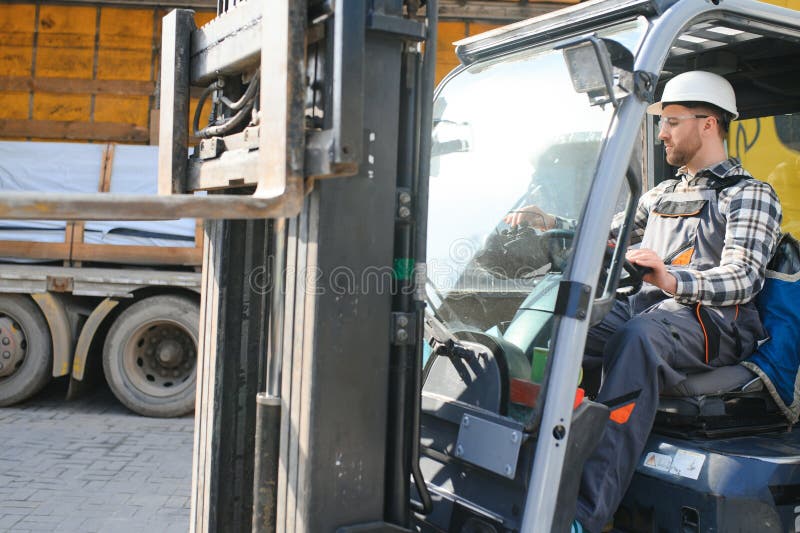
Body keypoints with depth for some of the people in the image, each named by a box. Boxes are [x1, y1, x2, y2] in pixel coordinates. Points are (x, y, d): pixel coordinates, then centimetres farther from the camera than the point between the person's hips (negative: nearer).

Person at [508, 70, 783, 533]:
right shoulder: (661, 195, 29)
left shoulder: (750, 195, 6)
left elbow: (742, 278, -11)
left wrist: (672, 279, -32)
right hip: (647, 308, 7)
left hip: (713, 323, -6)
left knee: (639, 336, -40)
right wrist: (549, 222, 11)